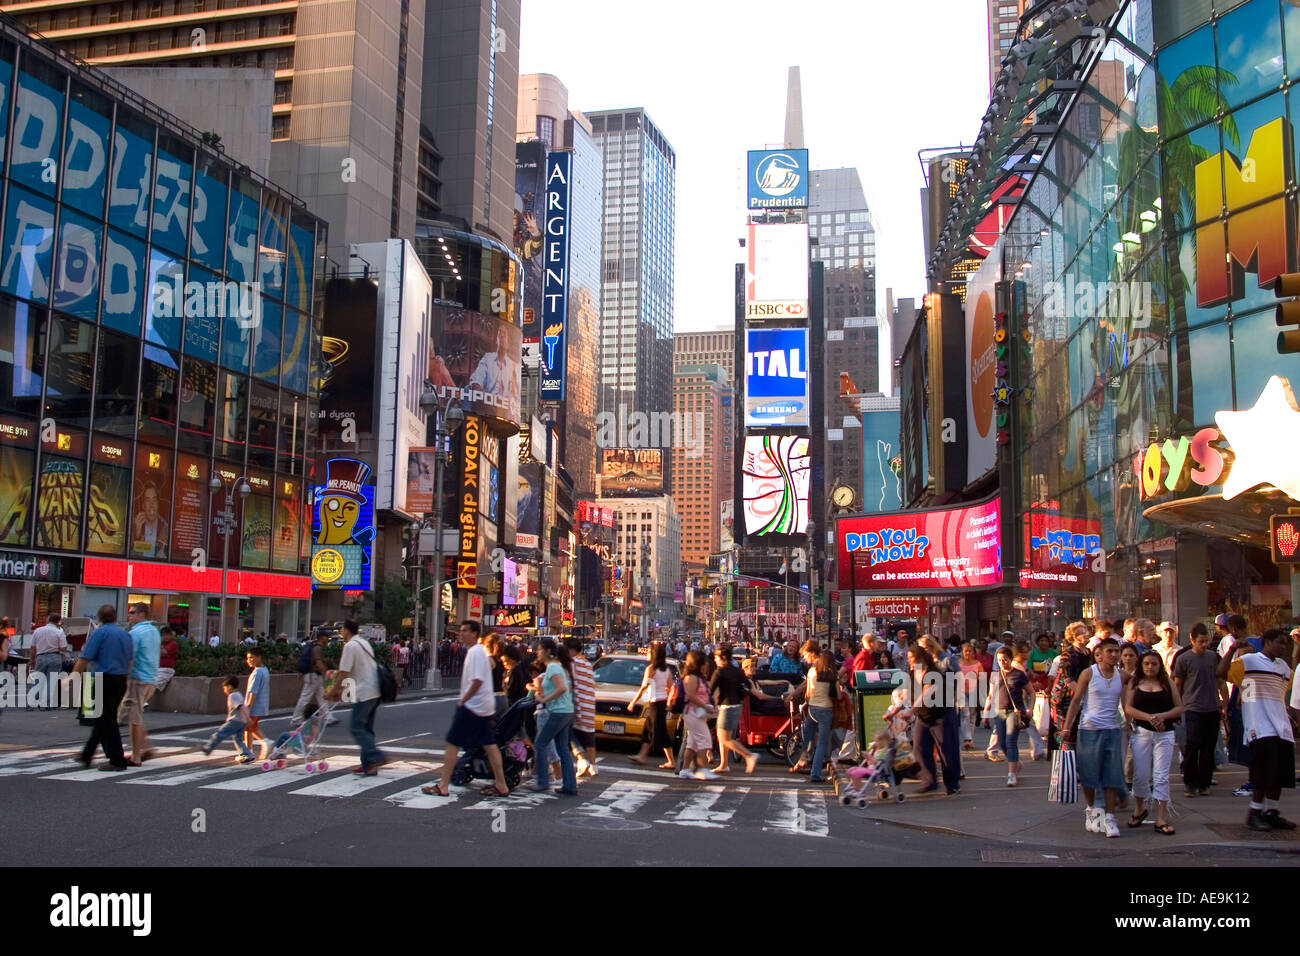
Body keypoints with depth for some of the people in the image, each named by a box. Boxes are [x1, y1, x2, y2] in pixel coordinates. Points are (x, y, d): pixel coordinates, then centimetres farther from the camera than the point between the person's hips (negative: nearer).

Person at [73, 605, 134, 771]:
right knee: (102, 719, 17)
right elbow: (130, 662, 15)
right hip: (121, 681, 7)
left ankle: (117, 761, -4)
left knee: (107, 721, -3)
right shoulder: (126, 635, 14)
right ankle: (86, 756, 26)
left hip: (105, 680, -7)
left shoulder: (99, 633, -7)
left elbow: (84, 660, -11)